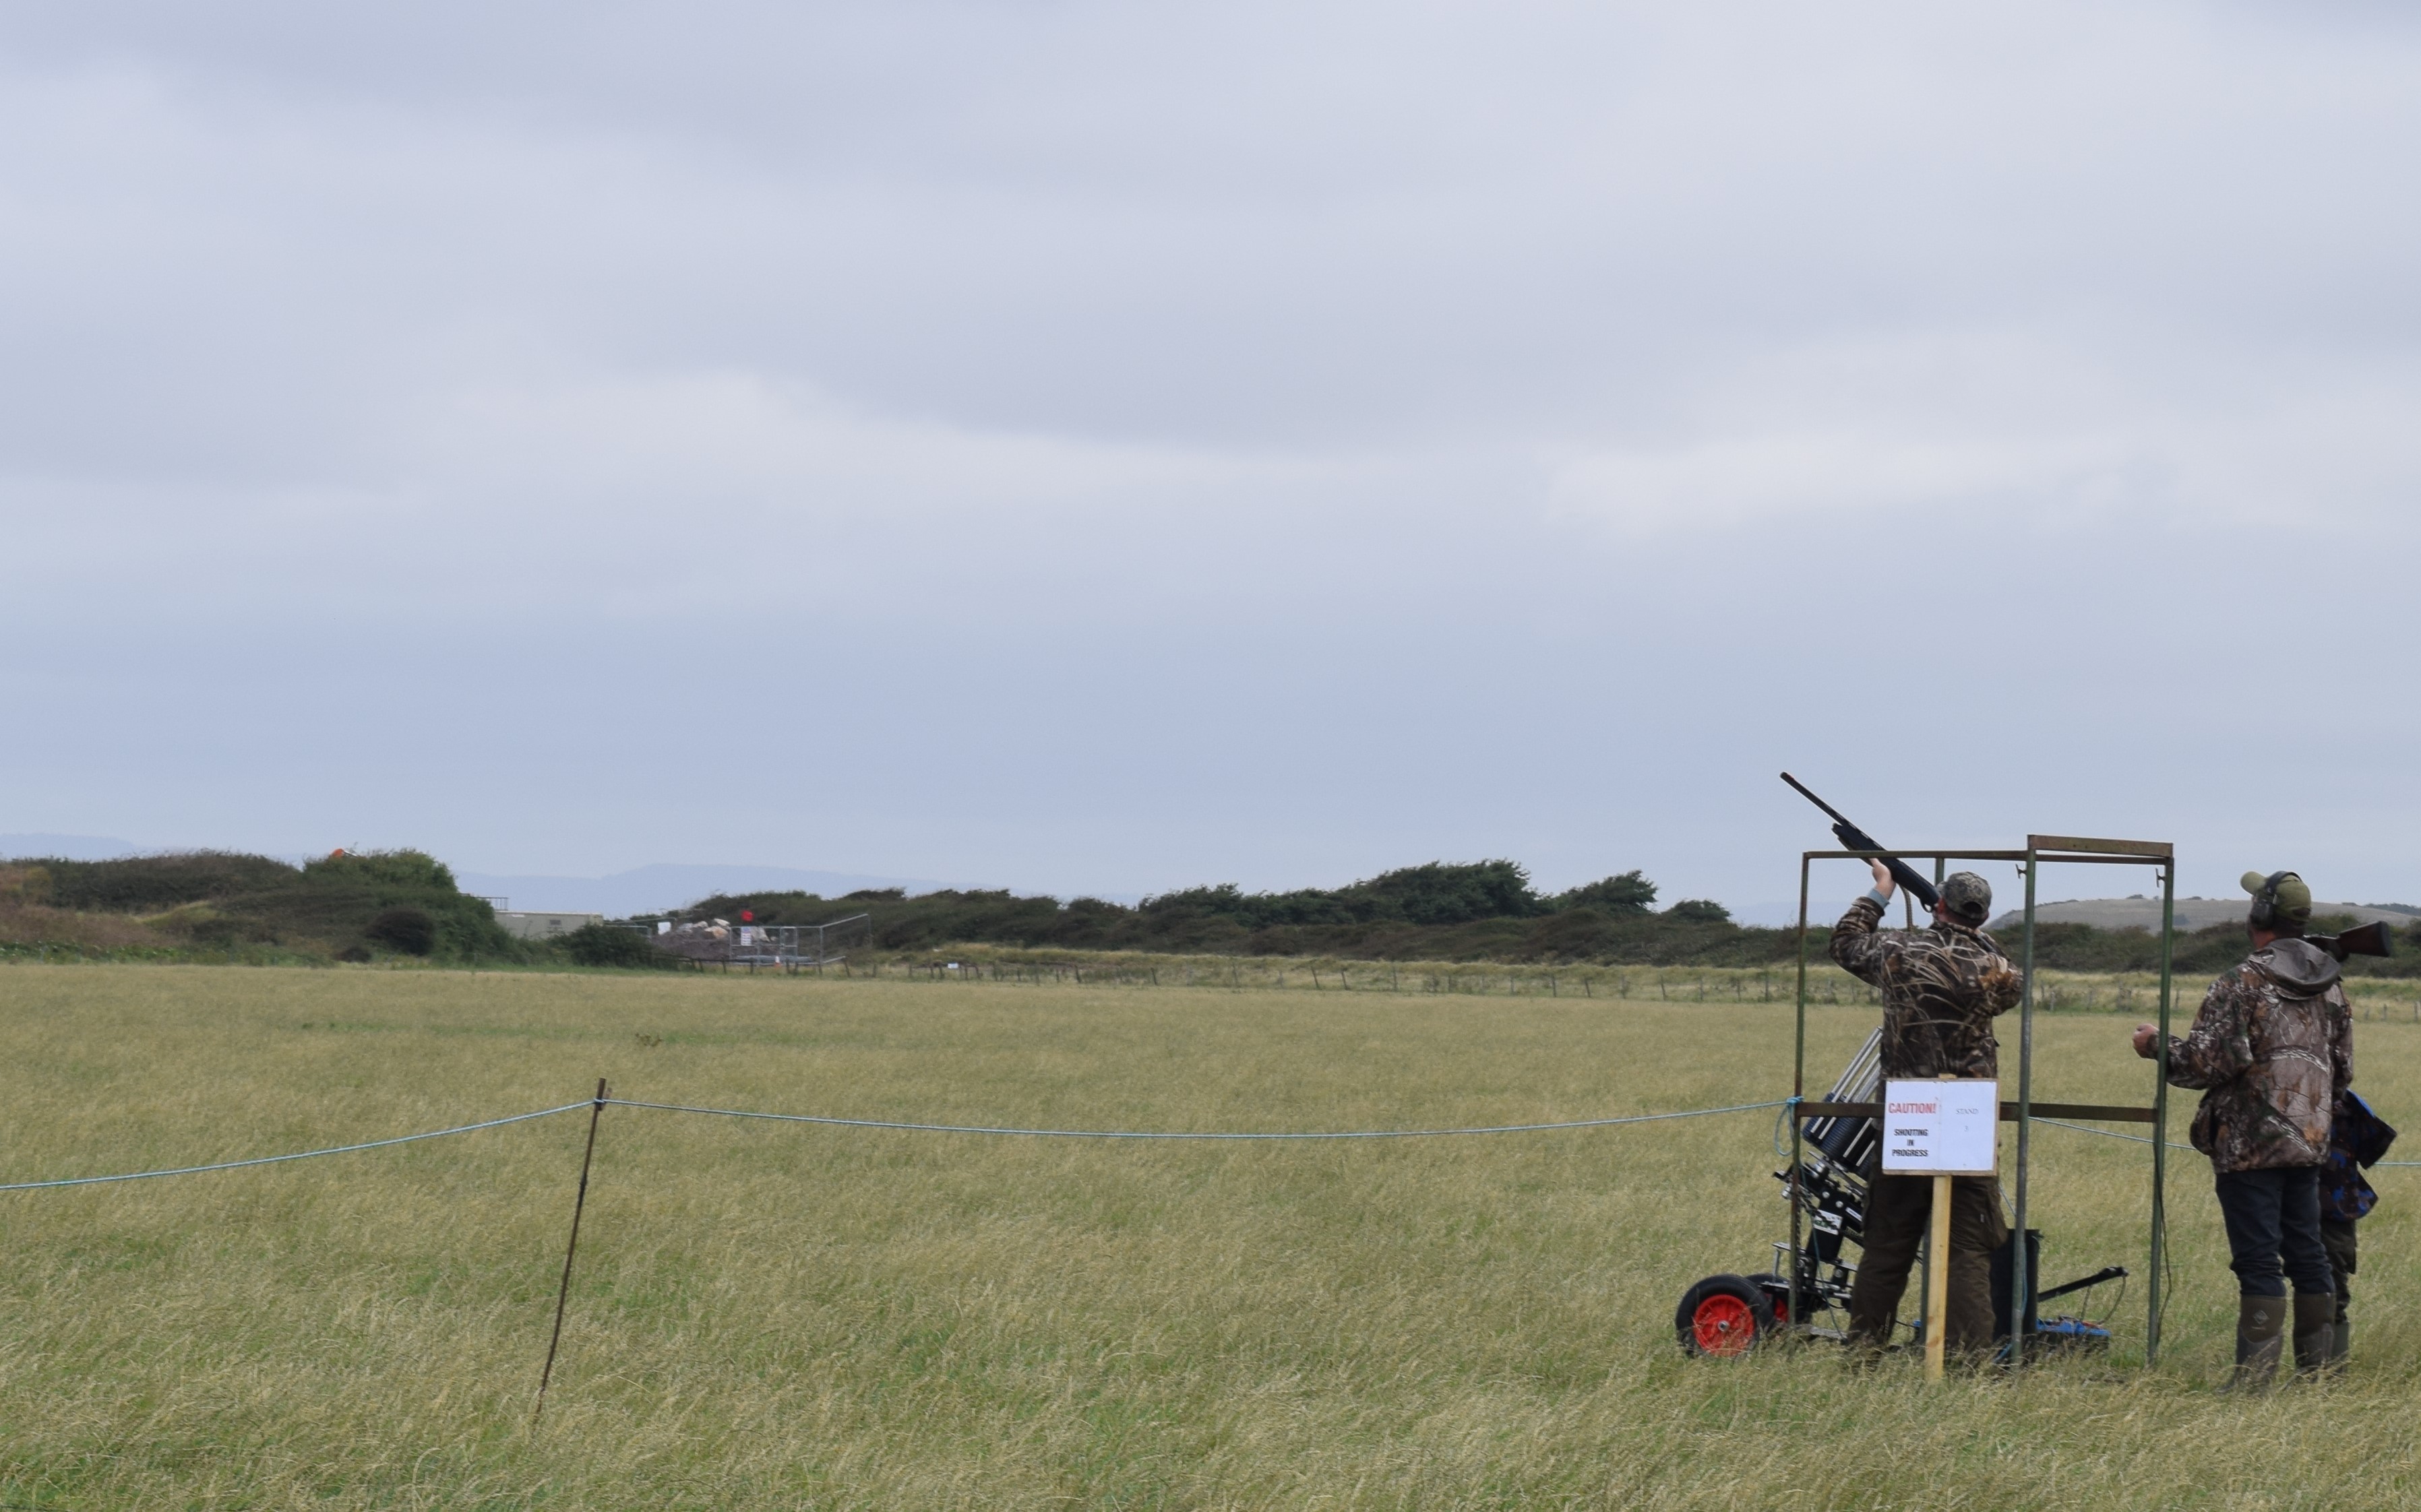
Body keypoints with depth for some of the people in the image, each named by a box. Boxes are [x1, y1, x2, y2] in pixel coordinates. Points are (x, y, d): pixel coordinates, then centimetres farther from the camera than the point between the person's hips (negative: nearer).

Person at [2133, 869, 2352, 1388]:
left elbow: (2210, 1061, -19)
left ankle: (2255, 1374, -8)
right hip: (2309, 1142, 7)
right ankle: (2317, 1368, 15)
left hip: (2250, 1144, -7)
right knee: (2307, 1255, 12)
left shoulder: (2243, 984, -13)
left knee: (2257, 1259, -7)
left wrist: (2156, 1045, -3)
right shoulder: (2330, 985, 9)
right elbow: (2343, 1069, 15)